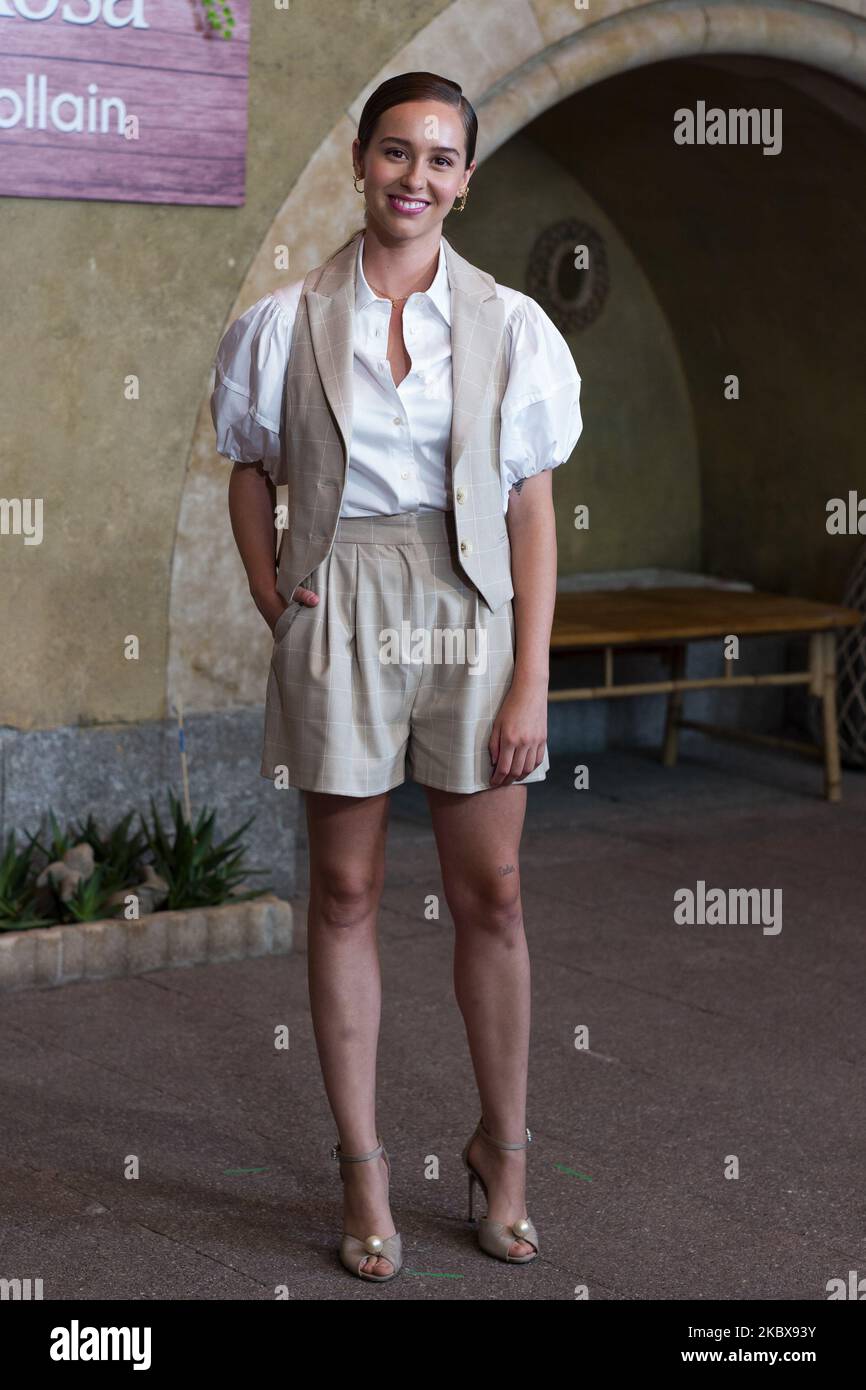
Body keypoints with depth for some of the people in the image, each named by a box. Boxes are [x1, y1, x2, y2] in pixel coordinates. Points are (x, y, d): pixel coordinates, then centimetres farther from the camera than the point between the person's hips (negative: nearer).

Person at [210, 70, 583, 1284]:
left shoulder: (508, 326, 0)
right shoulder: (288, 322, 1)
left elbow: (532, 509, -1)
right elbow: (252, 468, 14)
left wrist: (530, 683, -5)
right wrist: (265, 585, -2)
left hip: (469, 607, 0)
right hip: (342, 610, 0)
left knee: (491, 892, 5)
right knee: (345, 890, 7)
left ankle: (503, 1147, 24)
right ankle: (362, 1164, 19)